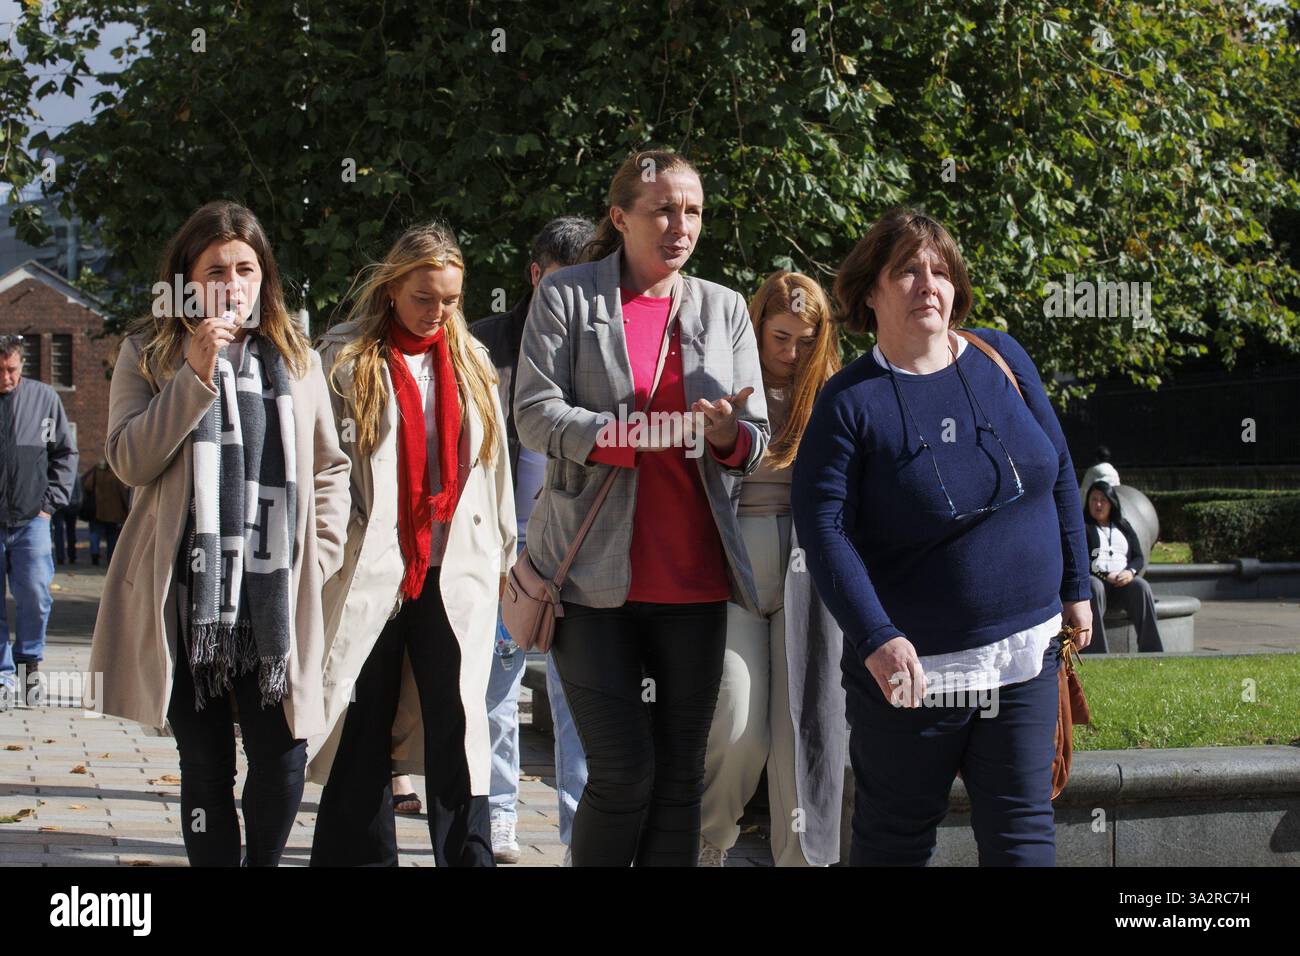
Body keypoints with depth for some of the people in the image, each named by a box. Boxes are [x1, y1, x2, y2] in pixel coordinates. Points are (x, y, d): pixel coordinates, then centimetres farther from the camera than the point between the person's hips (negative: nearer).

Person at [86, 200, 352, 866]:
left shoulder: (293, 357, 13)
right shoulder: (150, 354, 6)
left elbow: (329, 467, 17)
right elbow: (128, 460, -7)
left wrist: (320, 556, 5)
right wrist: (197, 374, -14)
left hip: (275, 595, 2)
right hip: (188, 594, -2)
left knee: (283, 751, -3)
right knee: (206, 762, 3)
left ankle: (264, 862, 18)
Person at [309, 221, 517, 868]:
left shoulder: (471, 362, 14)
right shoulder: (346, 357, 3)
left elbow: (494, 464, 18)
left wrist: (503, 555, 17)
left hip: (453, 574, 2)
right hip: (369, 574, -2)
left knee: (457, 734, -5)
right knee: (362, 737, 4)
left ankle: (467, 857, -3)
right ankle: (361, 857, 12)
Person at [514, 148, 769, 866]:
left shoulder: (723, 308, 13)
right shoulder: (566, 296, 3)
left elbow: (757, 438, 10)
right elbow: (536, 414, -7)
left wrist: (729, 435, -15)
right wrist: (638, 433, -21)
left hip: (693, 577, 3)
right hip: (595, 573, -3)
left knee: (679, 779, 4)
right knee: (624, 774, -8)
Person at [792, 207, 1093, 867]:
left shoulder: (1002, 360, 4)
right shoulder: (850, 402, -9)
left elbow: (1057, 473, 13)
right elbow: (823, 528, -17)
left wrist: (1074, 587, 13)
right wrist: (876, 639, -29)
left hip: (1026, 654, 4)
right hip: (911, 669, -3)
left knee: (1022, 831, 6)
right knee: (894, 839, 9)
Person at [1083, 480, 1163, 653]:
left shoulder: (1123, 526, 24)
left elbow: (1139, 558, 16)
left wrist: (1130, 571, -8)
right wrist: (1104, 576, -15)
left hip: (1123, 580, 3)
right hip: (1095, 578, -3)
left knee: (1141, 587, -32)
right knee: (1094, 587, -40)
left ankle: (1152, 651, -36)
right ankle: (1096, 655, -49)